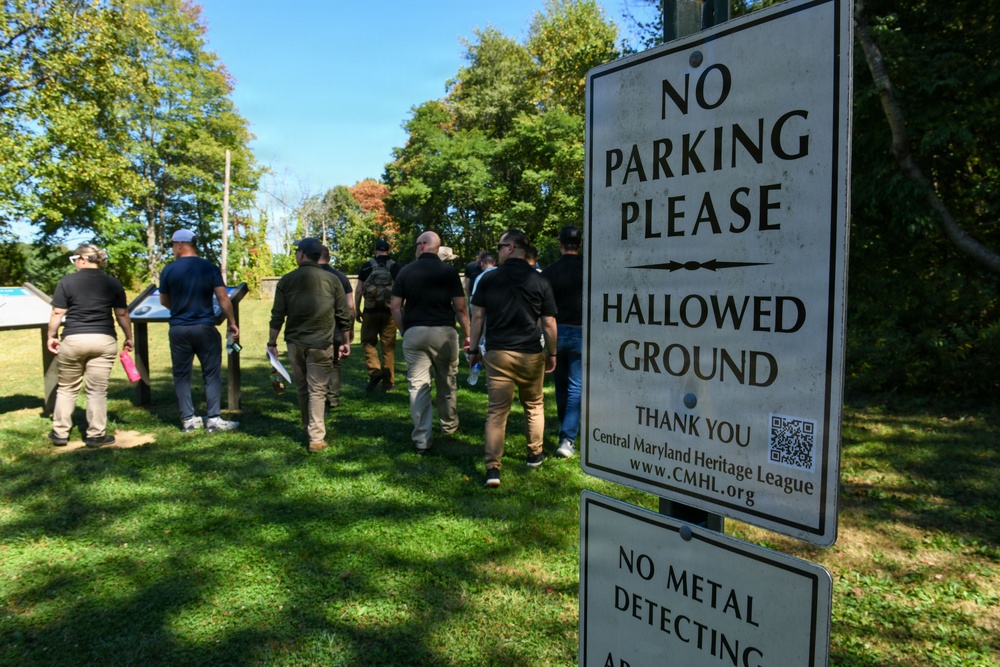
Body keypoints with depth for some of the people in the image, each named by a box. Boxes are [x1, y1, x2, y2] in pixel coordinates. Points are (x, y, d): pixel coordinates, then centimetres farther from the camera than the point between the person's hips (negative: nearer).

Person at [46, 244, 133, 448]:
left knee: (67, 388, 14)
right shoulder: (113, 283, 3)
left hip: (73, 340, -1)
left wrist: (52, 336, 11)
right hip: (104, 341, 1)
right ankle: (96, 435, 8)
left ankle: (60, 433, 20)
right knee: (97, 390, 5)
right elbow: (122, 314, 5)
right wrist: (129, 337, 14)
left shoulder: (67, 282, -2)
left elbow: (57, 313, -1)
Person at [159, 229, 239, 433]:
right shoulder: (210, 268, -3)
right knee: (212, 374, 5)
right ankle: (213, 419, 4)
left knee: (182, 375, 11)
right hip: (204, 327, -1)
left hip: (178, 329, 1)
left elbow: (164, 301, 10)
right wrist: (232, 323, 0)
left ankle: (188, 419, 13)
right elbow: (223, 298, -8)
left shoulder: (168, 270, -1)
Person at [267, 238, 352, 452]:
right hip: (321, 344, -2)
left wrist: (272, 342, 8)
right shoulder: (331, 280, 0)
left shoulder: (286, 280, 2)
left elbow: (277, 315, 1)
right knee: (317, 390, 0)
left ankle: (308, 430, 28)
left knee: (302, 389, 16)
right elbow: (343, 315, 1)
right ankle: (316, 438, -5)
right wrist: (345, 341, 10)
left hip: (295, 343, 2)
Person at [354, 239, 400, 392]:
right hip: (389, 311, 1)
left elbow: (359, 290, 1)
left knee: (368, 342, 14)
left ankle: (374, 370, -9)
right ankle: (388, 382, 11)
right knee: (388, 346, 7)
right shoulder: (394, 267, 1)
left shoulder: (366, 266, 2)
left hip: (371, 311, 0)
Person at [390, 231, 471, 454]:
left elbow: (395, 307, 2)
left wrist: (404, 331, 13)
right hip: (443, 332, 0)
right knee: (447, 383, 17)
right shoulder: (449, 270, -2)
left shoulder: (406, 271, 2)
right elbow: (460, 307, -5)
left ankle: (421, 440, 2)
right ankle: (449, 425, 35)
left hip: (414, 333, 0)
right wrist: (467, 334, 6)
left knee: (417, 386, 2)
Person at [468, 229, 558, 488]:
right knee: (534, 405, 20)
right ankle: (535, 454, 32)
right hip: (531, 354, 0)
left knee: (496, 411, 1)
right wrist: (552, 353, 11)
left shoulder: (489, 279, 0)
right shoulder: (540, 281, -1)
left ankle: (493, 468, -6)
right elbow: (549, 323, -2)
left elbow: (478, 316, 1)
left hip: (497, 353, 0)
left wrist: (473, 349, 10)